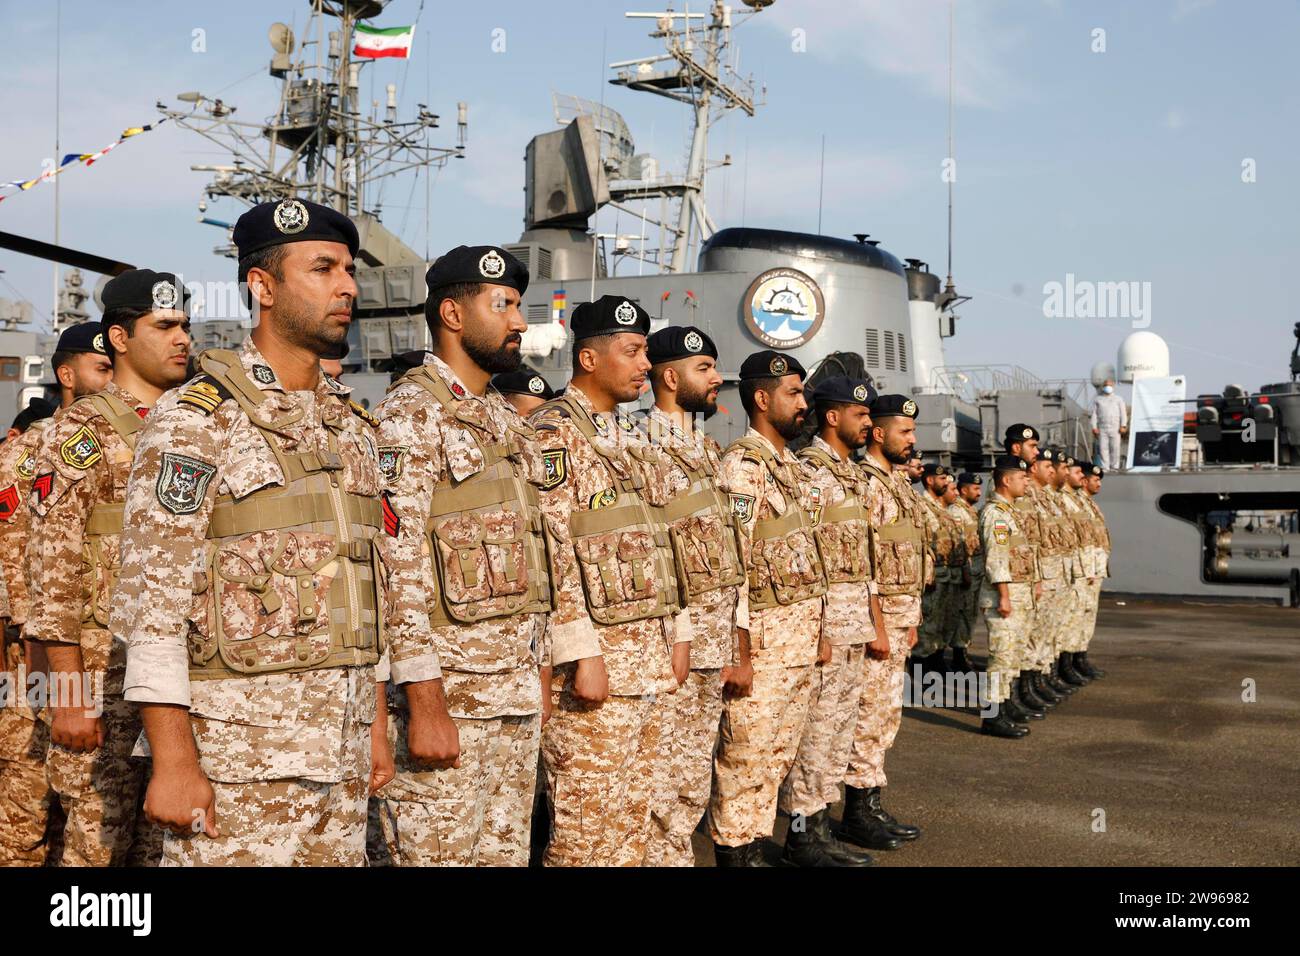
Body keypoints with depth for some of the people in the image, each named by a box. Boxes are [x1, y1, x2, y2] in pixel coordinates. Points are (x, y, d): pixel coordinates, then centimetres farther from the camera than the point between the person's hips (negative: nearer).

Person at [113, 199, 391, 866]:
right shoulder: (195, 419, -8)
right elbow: (153, 598, -13)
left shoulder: (354, 428, 12)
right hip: (236, 745, -6)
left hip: (344, 746, 7)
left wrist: (376, 726, 14)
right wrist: (173, 760, -17)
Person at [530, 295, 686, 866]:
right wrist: (583, 653, -22)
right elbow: (552, 552, -18)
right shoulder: (554, 433, -10)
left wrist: (674, 637, 16)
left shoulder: (632, 437, 17)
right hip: (595, 656, -8)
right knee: (587, 825, -1)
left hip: (651, 658, 9)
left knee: (636, 818, 15)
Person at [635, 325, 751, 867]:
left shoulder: (707, 448, 16)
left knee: (695, 776, 15)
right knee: (667, 777, -2)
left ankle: (678, 853, 25)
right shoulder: (641, 444, -10)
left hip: (715, 634, 8)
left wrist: (736, 646, 16)